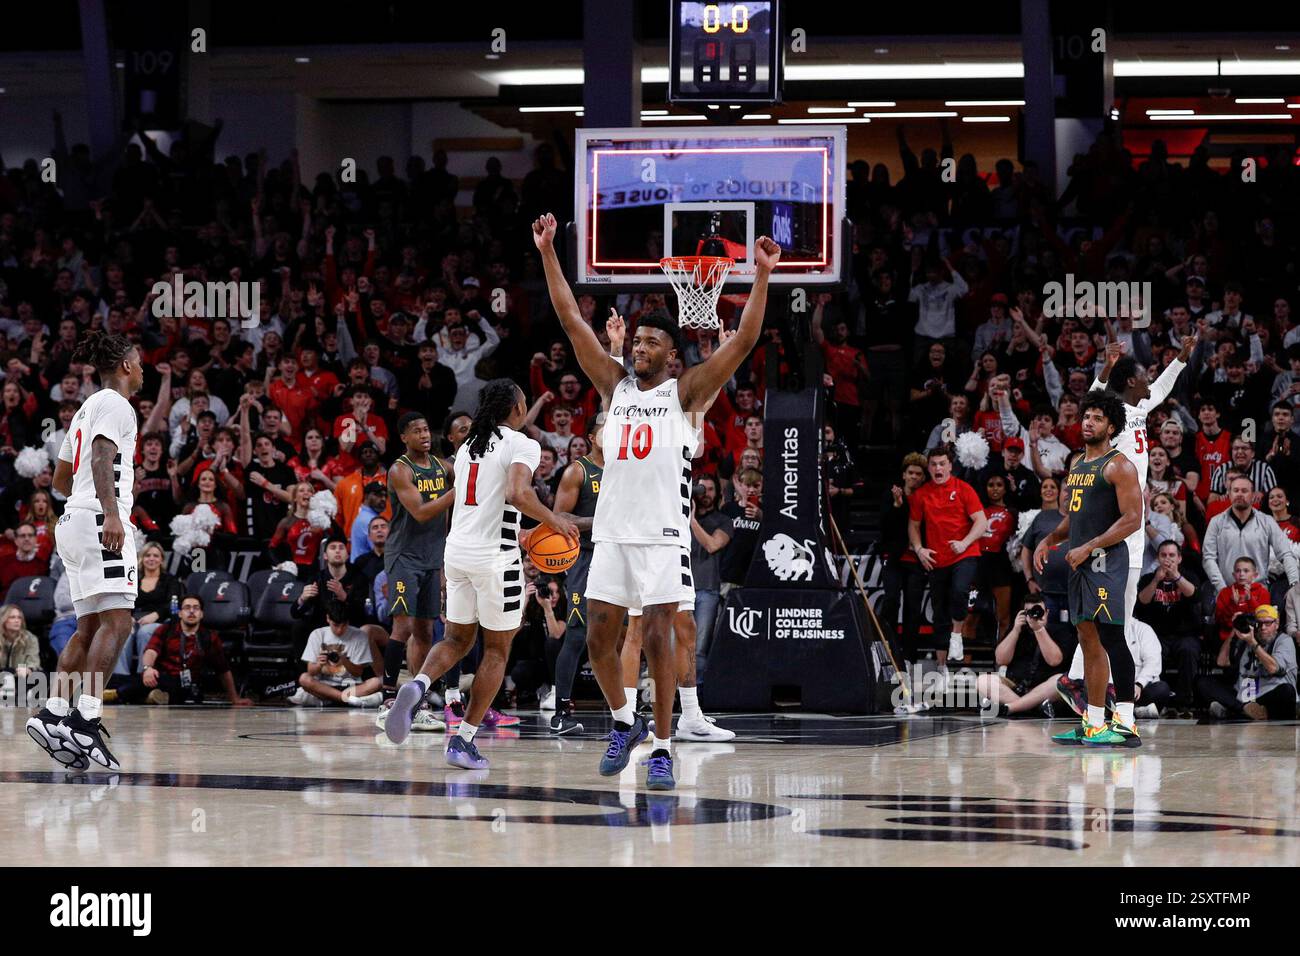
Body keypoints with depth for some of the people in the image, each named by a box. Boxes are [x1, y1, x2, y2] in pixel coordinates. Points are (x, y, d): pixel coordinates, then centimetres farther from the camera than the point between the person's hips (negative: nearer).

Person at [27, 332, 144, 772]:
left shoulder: (87, 408, 24)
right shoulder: (114, 404, -4)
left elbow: (60, 479, 29)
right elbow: (102, 456, -21)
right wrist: (111, 511, -33)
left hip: (76, 521, 10)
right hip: (99, 520, -10)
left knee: (90, 628, 10)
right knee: (116, 621, -17)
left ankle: (54, 715, 4)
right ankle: (86, 719, -28)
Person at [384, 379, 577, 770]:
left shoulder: (468, 447, 16)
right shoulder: (522, 445, -7)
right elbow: (518, 494, -25)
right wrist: (554, 520, -9)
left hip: (457, 548, 6)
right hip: (496, 556, -6)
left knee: (457, 639, 17)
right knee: (496, 649, 7)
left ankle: (417, 686, -14)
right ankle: (463, 741, 4)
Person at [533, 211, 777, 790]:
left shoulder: (686, 392, 3)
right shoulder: (615, 386, 13)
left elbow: (744, 339, -6)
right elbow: (572, 321, 10)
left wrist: (762, 277, -15)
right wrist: (548, 254, 6)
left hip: (663, 535, -4)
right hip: (613, 531, 4)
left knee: (657, 639, -8)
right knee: (599, 638, 3)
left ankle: (662, 749, -2)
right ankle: (624, 722, 25)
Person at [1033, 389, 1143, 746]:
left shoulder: (1118, 466, -9)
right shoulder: (1077, 465, 19)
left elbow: (1132, 519, -16)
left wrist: (1088, 548, -19)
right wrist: (1049, 540, 13)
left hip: (1106, 559, -9)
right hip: (1080, 561, 9)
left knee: (1111, 638, -14)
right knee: (1089, 641, 10)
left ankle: (1126, 725, -17)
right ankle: (1093, 724, 14)